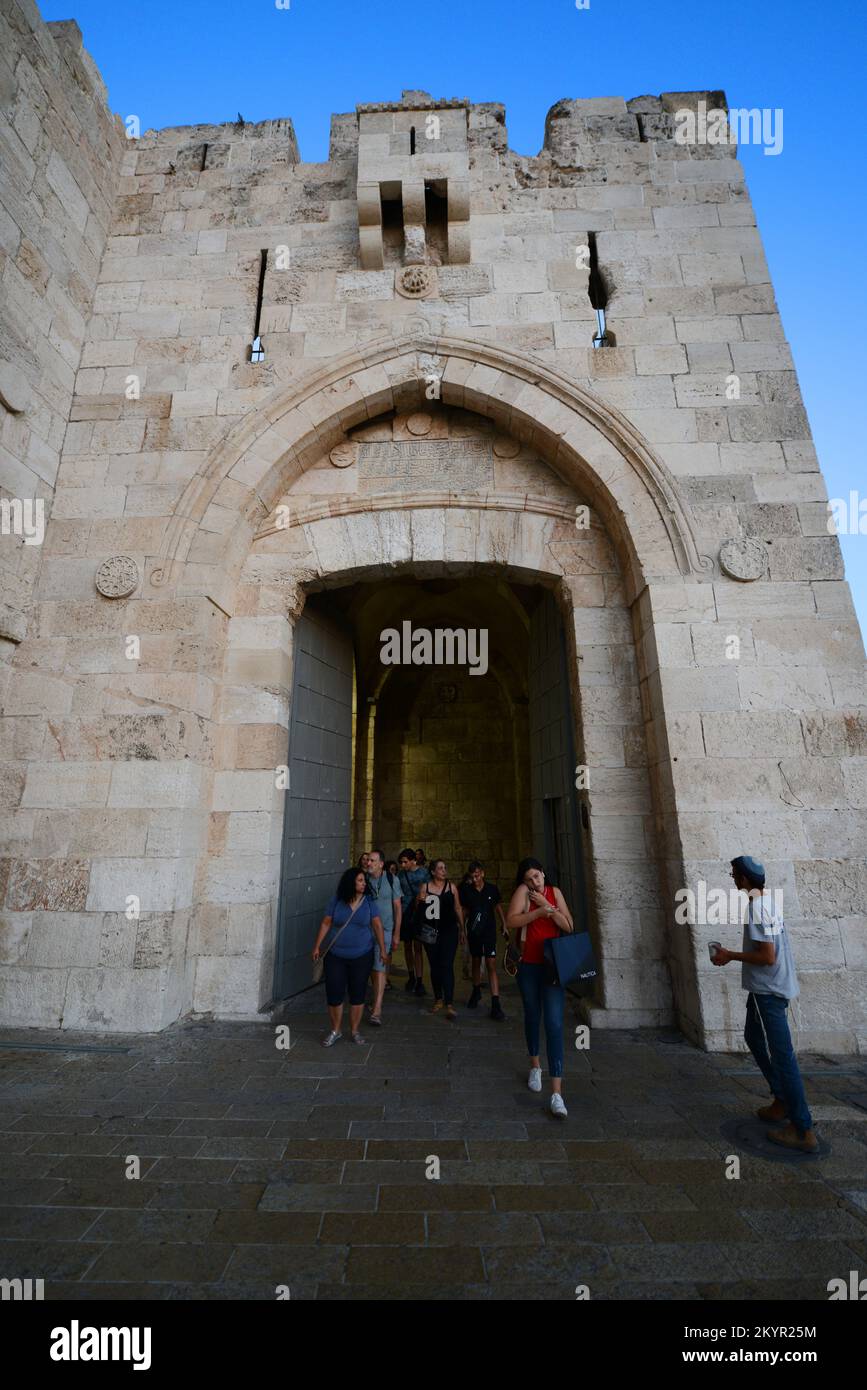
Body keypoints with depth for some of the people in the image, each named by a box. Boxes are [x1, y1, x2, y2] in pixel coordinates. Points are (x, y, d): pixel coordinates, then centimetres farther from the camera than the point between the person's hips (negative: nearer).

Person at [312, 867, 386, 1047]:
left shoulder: (368, 902, -4)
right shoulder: (337, 901, -6)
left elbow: (377, 925, -2)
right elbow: (325, 924, 0)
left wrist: (383, 949, -4)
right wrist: (316, 947, -1)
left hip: (362, 956, 0)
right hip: (336, 956, 0)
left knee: (357, 994, 9)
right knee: (334, 993, 4)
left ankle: (355, 1031, 27)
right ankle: (335, 1032, 25)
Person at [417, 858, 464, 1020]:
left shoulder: (452, 887, 2)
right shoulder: (425, 887, 1)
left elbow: (458, 908, 9)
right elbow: (418, 909, 10)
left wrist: (462, 929, 10)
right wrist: (420, 902, -12)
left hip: (449, 930, -1)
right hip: (430, 931, 1)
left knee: (447, 966, -8)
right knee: (434, 966, 10)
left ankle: (449, 1004, -6)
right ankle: (438, 999, 25)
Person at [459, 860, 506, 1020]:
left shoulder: (492, 889, -5)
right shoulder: (467, 891, -6)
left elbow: (497, 906, 10)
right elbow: (463, 909, 5)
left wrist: (503, 923, 12)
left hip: (489, 930, -2)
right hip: (473, 931, 2)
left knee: (491, 965, -9)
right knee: (476, 962, 17)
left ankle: (496, 1005, -8)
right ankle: (476, 992, 40)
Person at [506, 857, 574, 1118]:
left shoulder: (555, 892, 0)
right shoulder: (522, 891, -7)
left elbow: (569, 926, -3)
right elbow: (511, 921, -19)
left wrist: (548, 906, -15)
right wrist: (539, 912, -24)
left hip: (553, 965, 0)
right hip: (529, 966, 0)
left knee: (554, 1024, -7)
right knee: (532, 1017, 17)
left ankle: (556, 1093, -4)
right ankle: (535, 1067, 41)